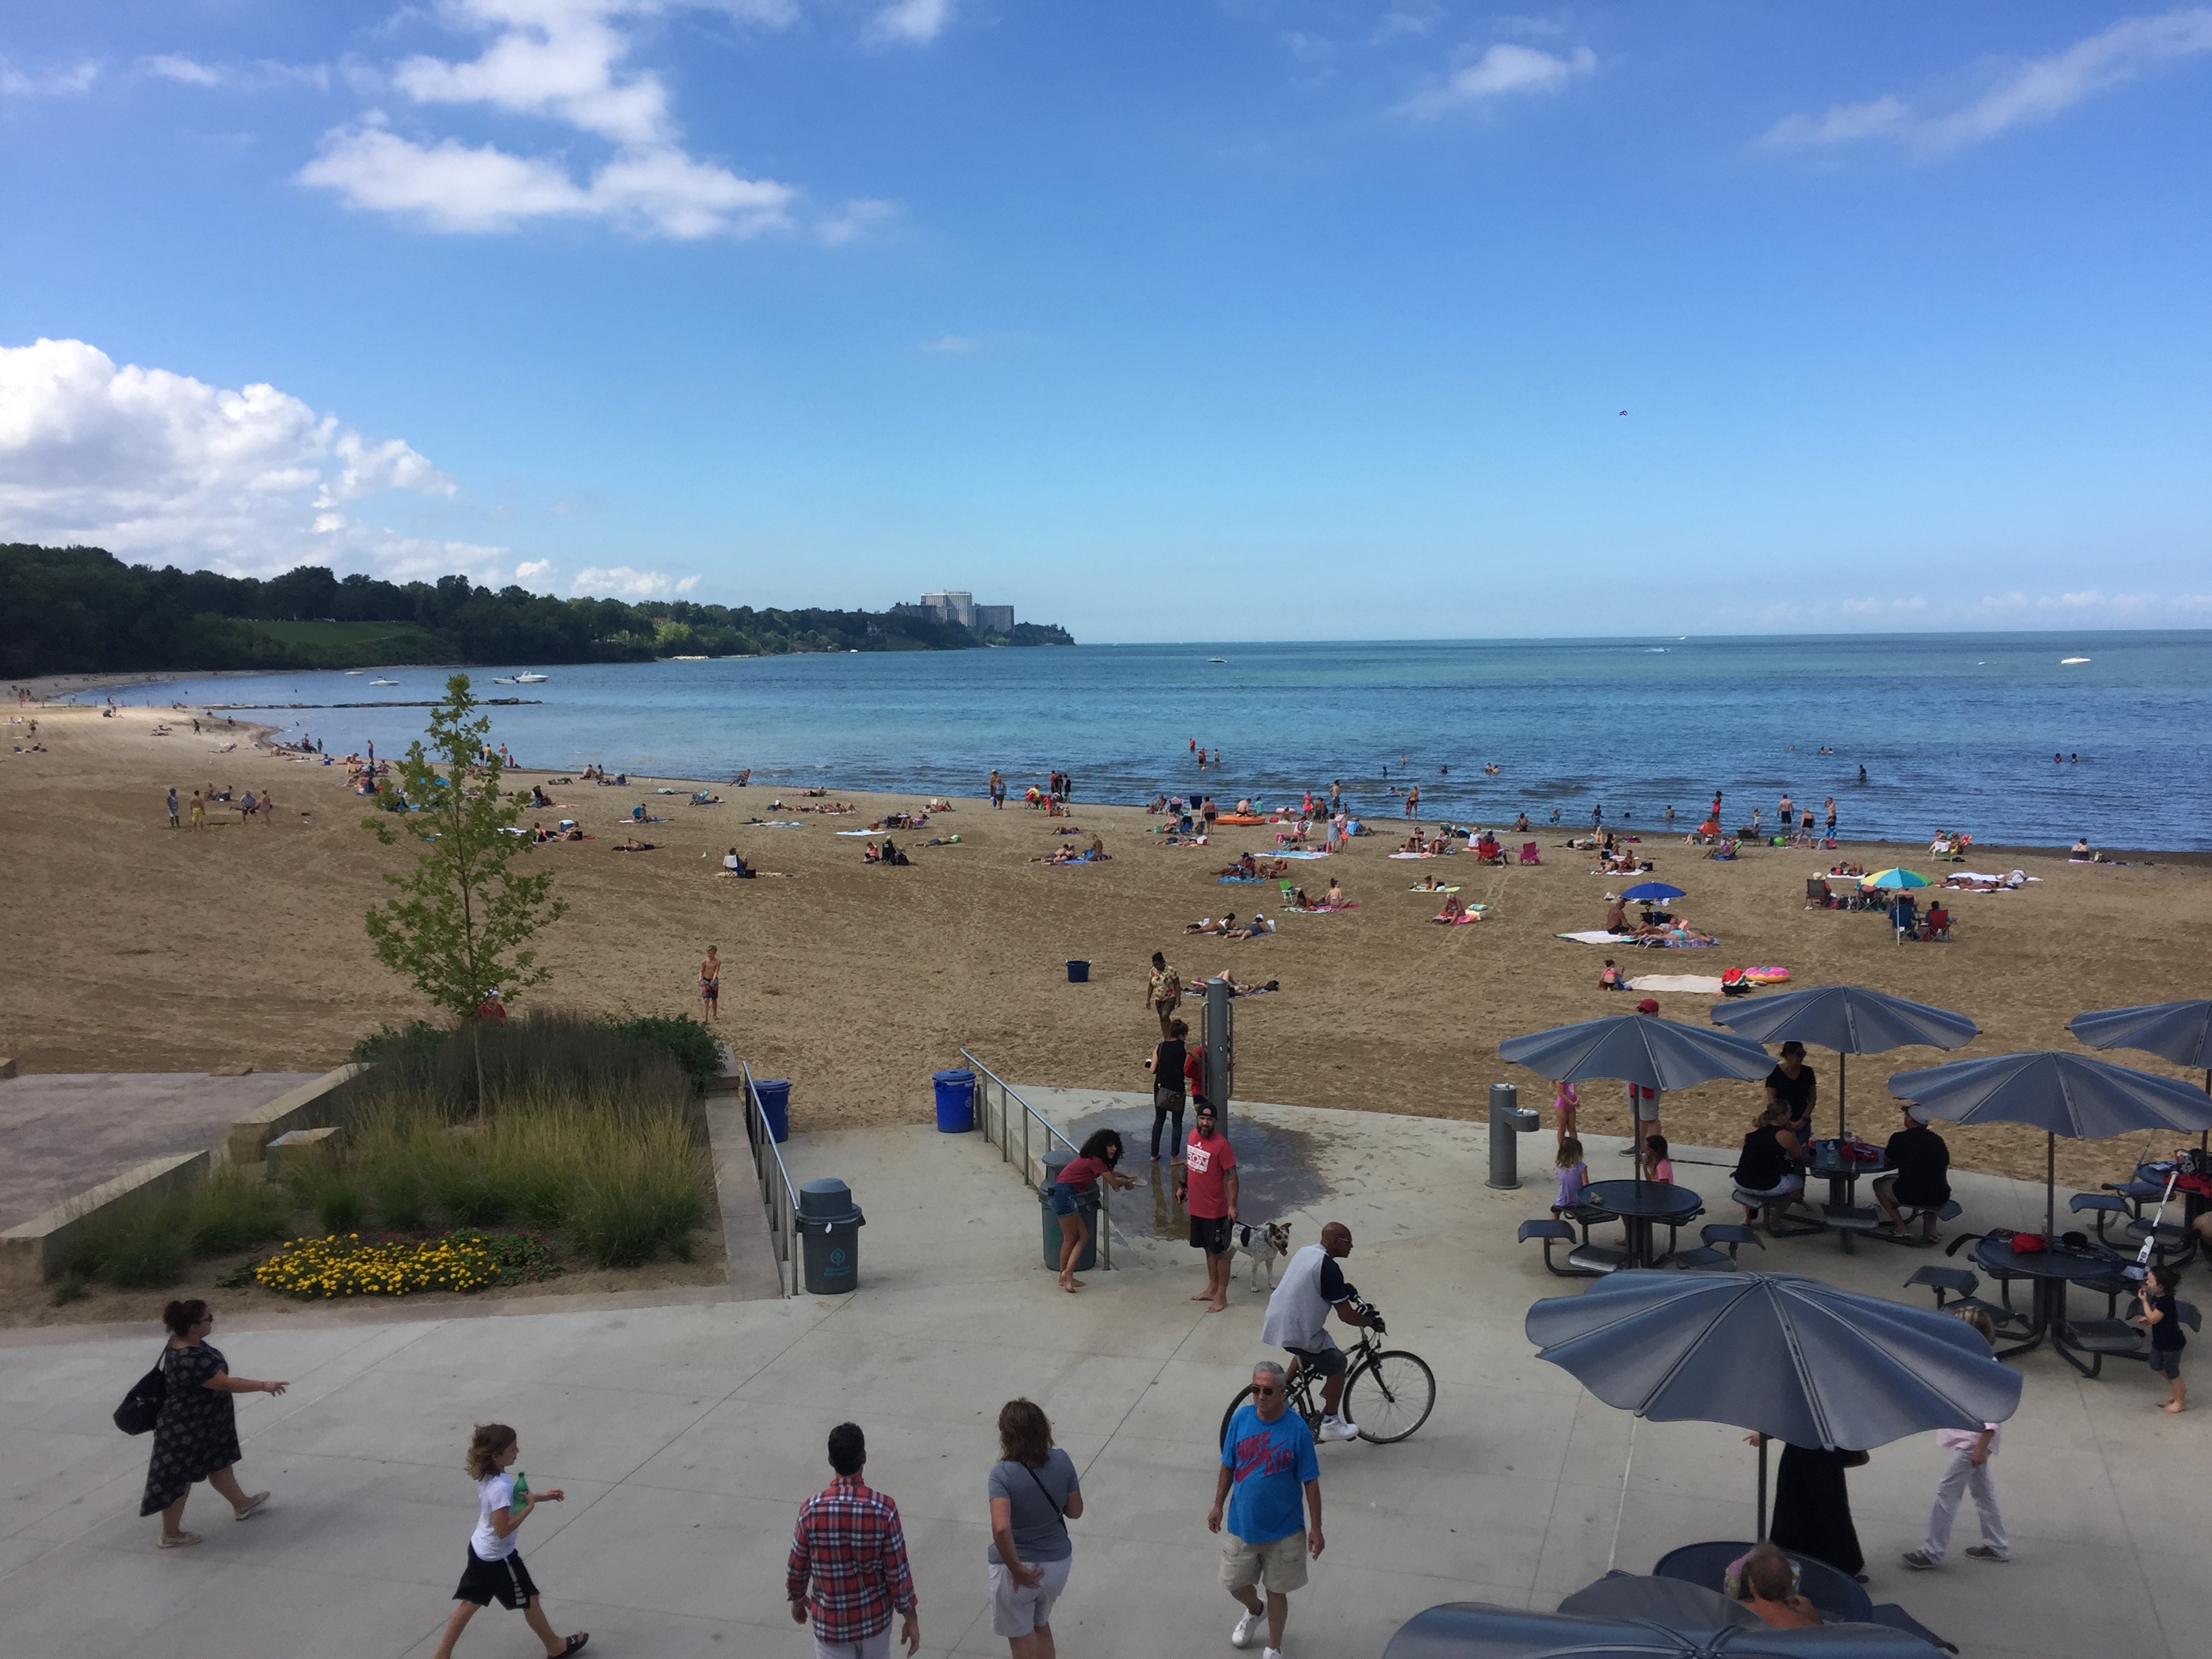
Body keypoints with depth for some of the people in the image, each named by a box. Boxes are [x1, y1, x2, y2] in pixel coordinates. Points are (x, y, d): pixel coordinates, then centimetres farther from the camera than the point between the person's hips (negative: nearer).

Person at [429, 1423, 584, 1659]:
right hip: (498, 1558, -8)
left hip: (479, 1549, 8)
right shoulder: (501, 1487, -34)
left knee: (470, 1603, 20)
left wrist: (542, 1496, 7)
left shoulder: (489, 1476, -5)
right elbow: (503, 1529, -31)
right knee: (530, 1601, 11)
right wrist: (530, 1507, -25)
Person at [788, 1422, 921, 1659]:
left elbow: (798, 1566, -4)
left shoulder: (812, 1510, -18)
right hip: (875, 1615, 1)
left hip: (831, 1620, -1)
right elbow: (898, 1571, -13)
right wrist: (910, 1617, 0)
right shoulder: (883, 1508, -19)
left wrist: (797, 1598, 16)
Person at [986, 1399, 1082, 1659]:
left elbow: (1001, 1528, -37)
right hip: (1058, 1562, 4)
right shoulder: (1062, 1461, -13)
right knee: (1041, 1625, 30)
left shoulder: (1003, 1474, -25)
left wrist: (1017, 1570, -23)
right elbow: (1075, 1511, -2)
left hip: (1020, 1569, -4)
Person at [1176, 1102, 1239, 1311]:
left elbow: (1231, 1176, -19)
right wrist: (1182, 1186, 21)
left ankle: (1222, 1296, 14)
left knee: (1220, 1251, 5)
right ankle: (1212, 1288, 34)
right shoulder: (1193, 1135, 1)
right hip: (1196, 1206, 7)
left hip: (1215, 1209, -7)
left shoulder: (1221, 1145, -21)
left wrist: (1232, 1205, -23)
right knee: (1209, 1248, 20)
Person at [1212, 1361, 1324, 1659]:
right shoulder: (1240, 1419, -12)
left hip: (1283, 1530, -3)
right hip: (1241, 1524, 3)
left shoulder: (1297, 1428, -20)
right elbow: (1228, 1467, 3)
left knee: (1276, 1590, 13)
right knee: (1235, 1583, 18)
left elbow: (1311, 1482, -12)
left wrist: (1316, 1528, -9)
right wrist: (1218, 1506, 7)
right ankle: (1255, 1611, 52)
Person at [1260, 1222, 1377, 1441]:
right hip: (1296, 1331, -9)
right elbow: (1346, 1316, -15)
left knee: (1305, 1353, 34)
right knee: (1337, 1365, 7)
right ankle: (1330, 1424, 14)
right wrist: (1369, 1320, 2)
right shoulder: (1329, 1268, -18)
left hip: (1276, 1322, 9)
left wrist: (1344, 1290, 28)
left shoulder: (1305, 1252, 9)